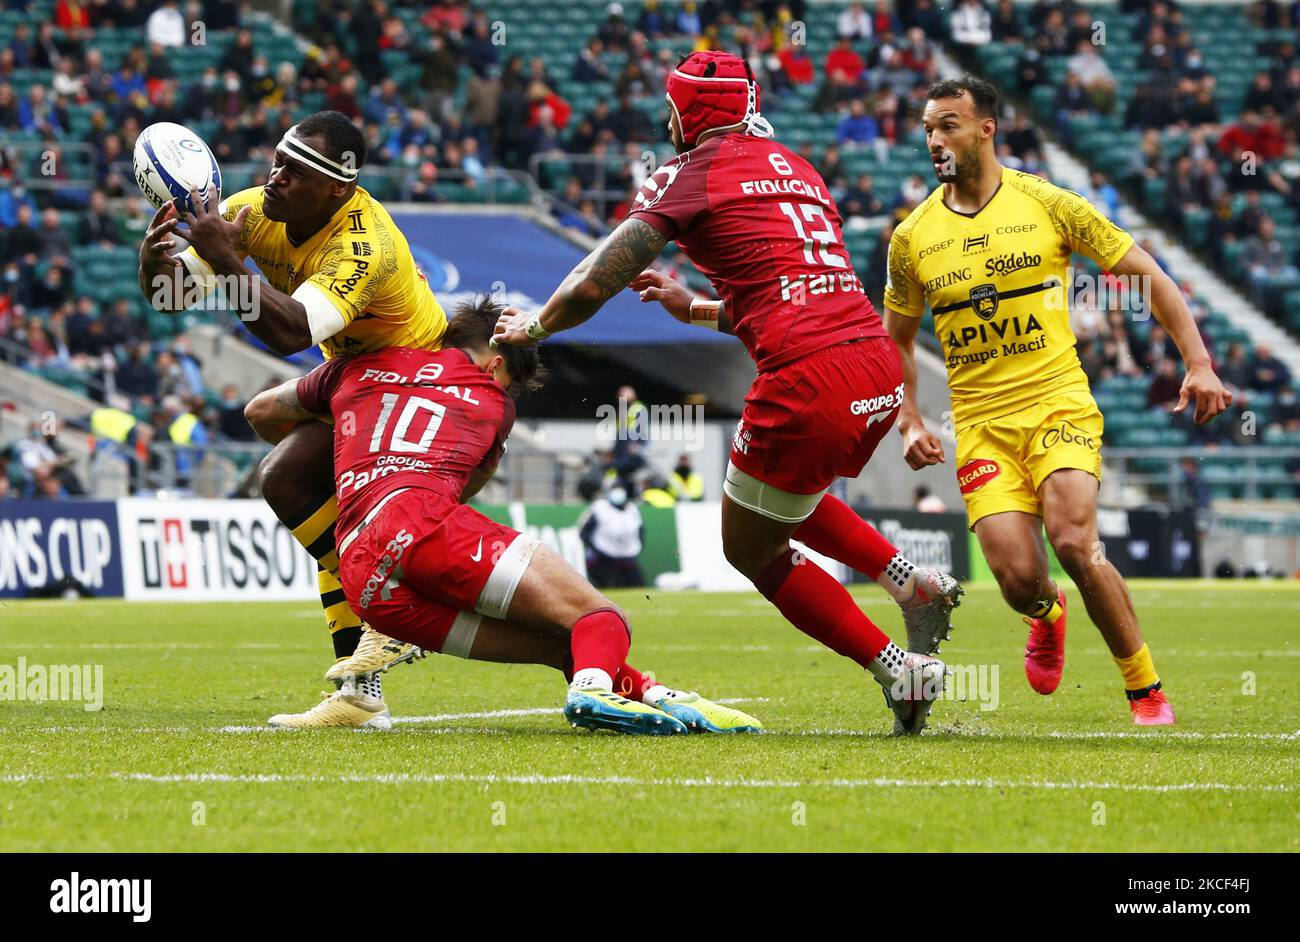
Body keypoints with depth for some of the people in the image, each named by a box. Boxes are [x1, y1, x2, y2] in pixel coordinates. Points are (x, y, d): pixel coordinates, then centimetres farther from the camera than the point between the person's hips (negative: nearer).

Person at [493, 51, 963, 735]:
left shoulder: (691, 174, 2)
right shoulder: (797, 171, 24)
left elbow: (593, 287, 0)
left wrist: (531, 328, 18)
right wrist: (696, 311, 39)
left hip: (809, 380, -8)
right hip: (881, 365, 8)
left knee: (753, 549, 15)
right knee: (786, 495, 34)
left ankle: (898, 670, 6)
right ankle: (910, 582, 13)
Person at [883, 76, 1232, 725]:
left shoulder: (1048, 205, -2)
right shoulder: (912, 238, 4)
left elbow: (1149, 276, 3)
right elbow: (896, 340, 19)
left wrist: (1198, 365, -6)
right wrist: (909, 423, 4)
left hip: (1059, 406, -2)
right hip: (980, 426, 2)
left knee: (1073, 542, -25)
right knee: (1018, 579, -13)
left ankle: (1146, 689, -6)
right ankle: (1048, 617, 28)